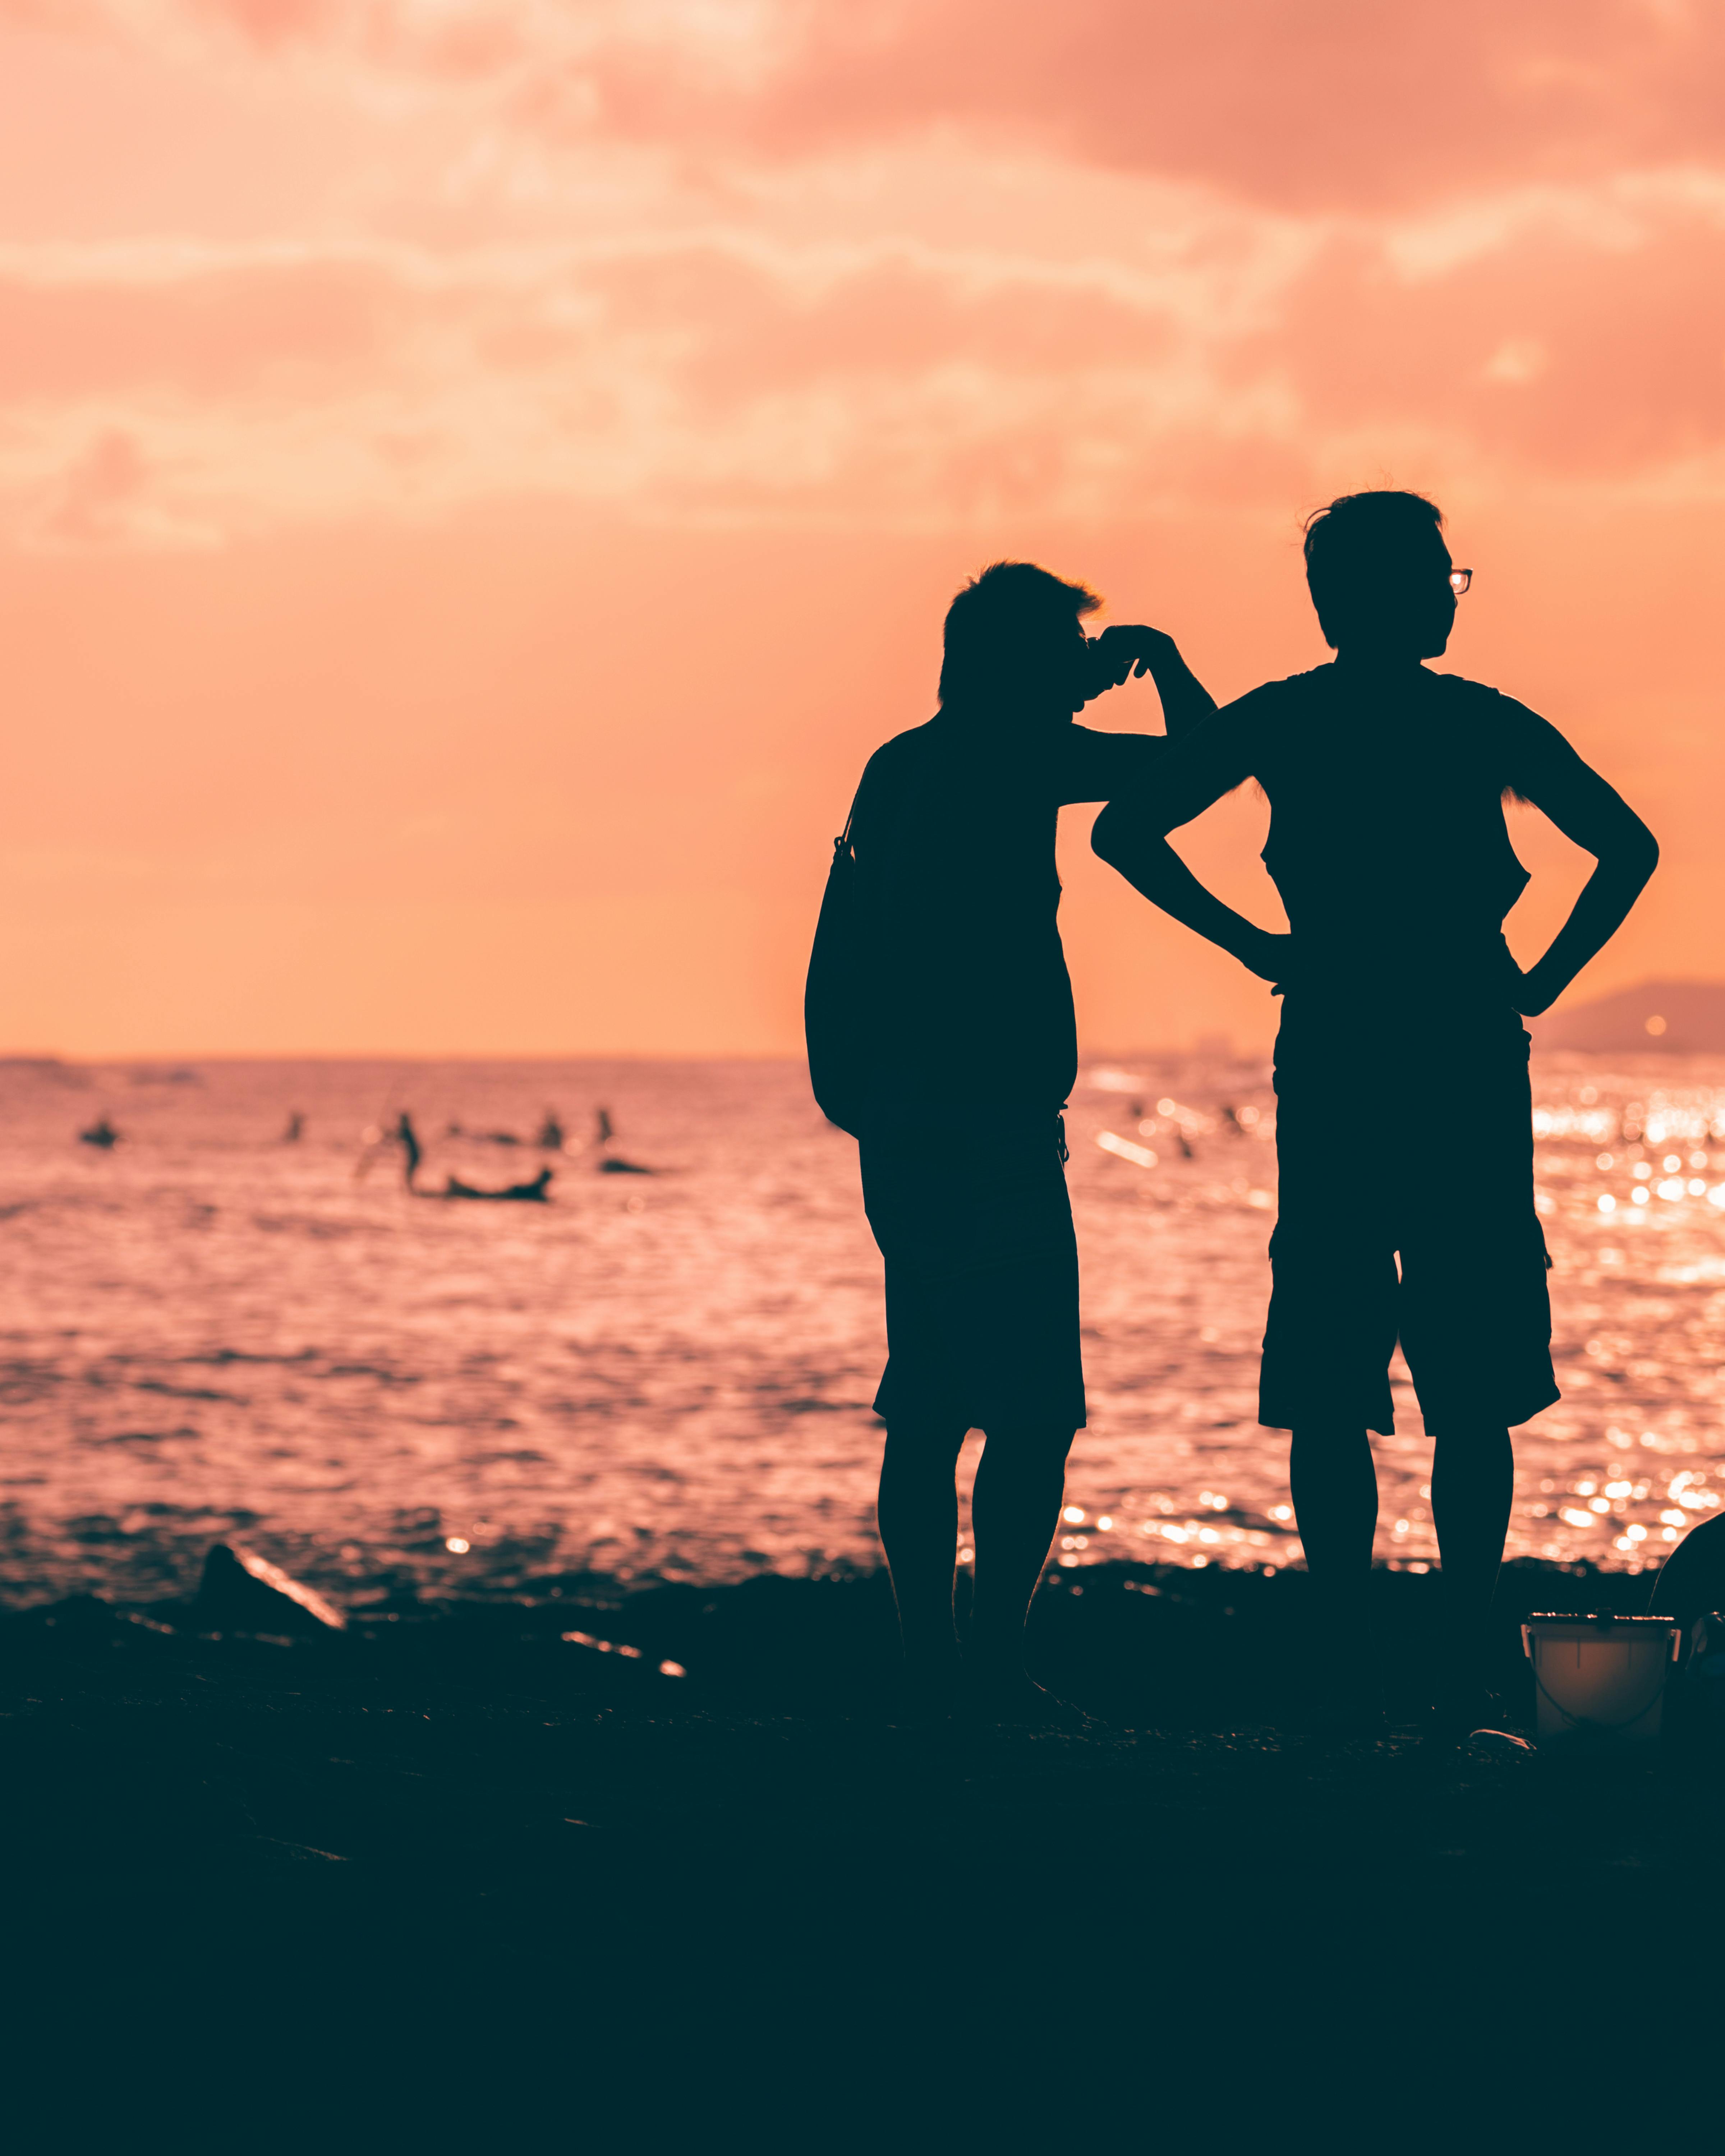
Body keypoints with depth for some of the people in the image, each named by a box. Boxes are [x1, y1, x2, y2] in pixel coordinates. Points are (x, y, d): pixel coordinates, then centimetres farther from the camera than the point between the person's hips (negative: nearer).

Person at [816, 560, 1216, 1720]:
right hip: (994, 1128, -8)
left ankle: (930, 1662, 9)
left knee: (929, 1409, 10)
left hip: (898, 1130, 8)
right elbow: (1199, 758, -2)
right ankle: (995, 1657, -11)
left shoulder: (900, 765, 15)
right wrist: (1162, 659, 10)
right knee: (1035, 1413, -6)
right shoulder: (1020, 753, -9)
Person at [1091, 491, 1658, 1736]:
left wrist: (1256, 948, 3)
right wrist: (1543, 983, 0)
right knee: (1476, 1395, 4)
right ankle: (1466, 1677, 0)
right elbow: (1628, 848, -7)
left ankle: (1346, 1671, 0)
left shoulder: (1277, 723, 4)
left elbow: (1126, 832, -2)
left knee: (1330, 1392, 5)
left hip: (1332, 1073, 1)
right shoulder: (1482, 724, 0)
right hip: (1469, 1073, -1)